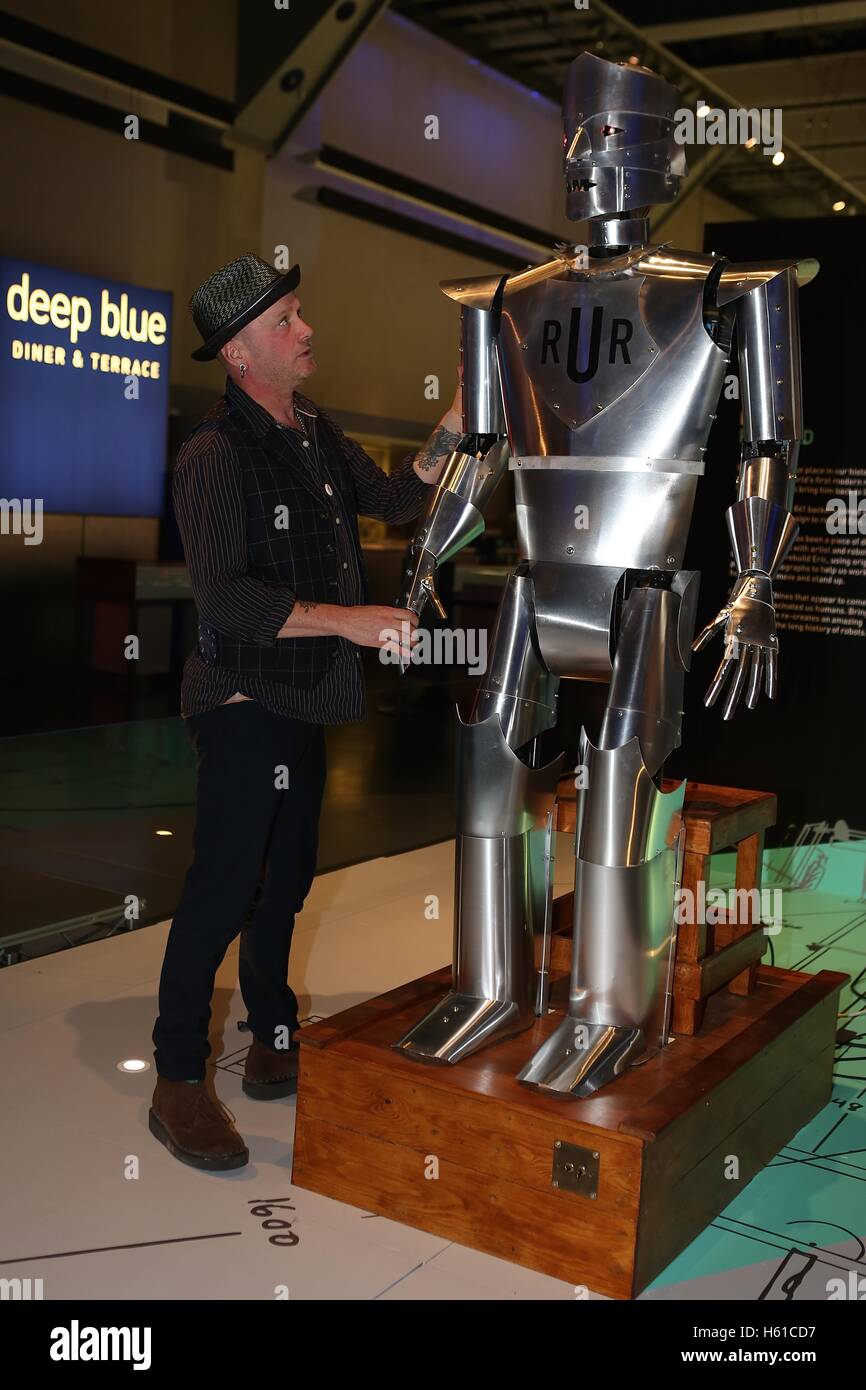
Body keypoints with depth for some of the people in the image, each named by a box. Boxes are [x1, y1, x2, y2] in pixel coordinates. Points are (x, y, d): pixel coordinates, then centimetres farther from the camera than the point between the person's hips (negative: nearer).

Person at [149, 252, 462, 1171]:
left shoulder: (317, 433, 11)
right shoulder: (214, 454, -16)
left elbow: (392, 499, 18)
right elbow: (225, 598, -23)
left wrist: (453, 424, 6)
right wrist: (352, 621, -24)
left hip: (303, 700, 9)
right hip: (244, 702, -9)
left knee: (284, 881, 17)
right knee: (222, 889, -5)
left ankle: (274, 1049, 32)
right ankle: (178, 1083, 8)